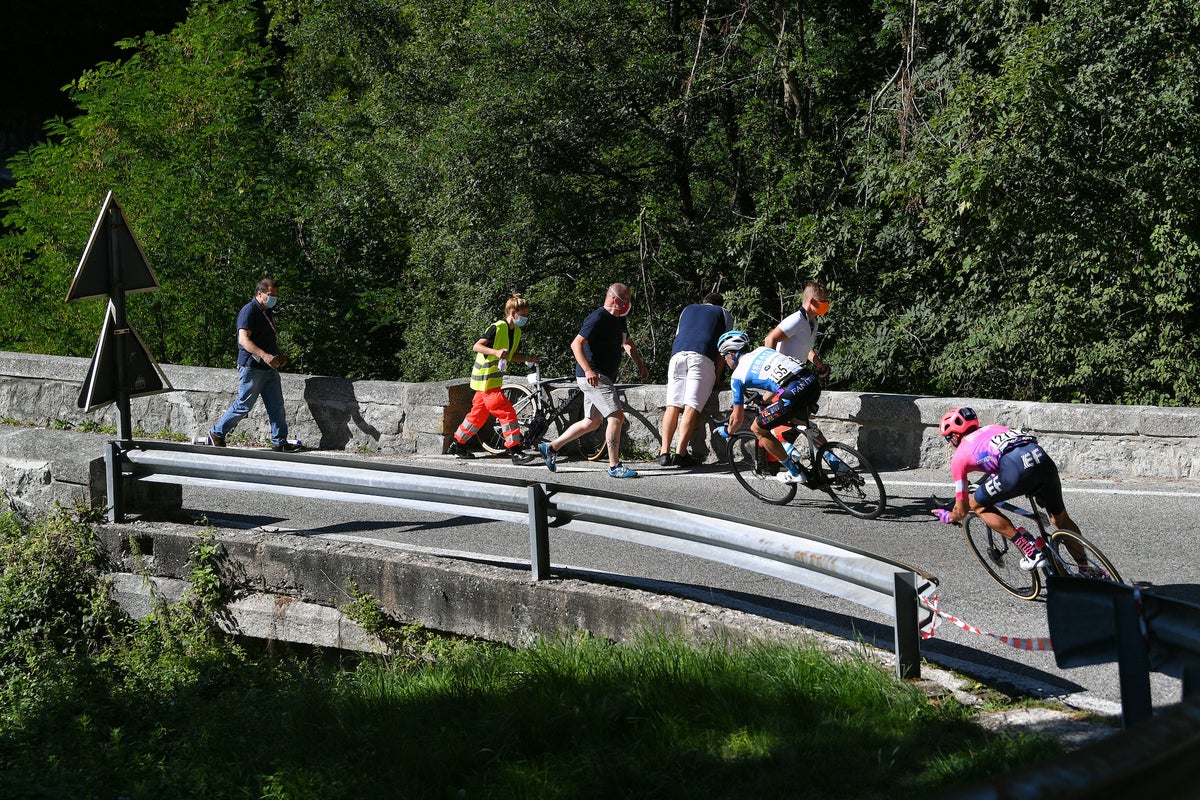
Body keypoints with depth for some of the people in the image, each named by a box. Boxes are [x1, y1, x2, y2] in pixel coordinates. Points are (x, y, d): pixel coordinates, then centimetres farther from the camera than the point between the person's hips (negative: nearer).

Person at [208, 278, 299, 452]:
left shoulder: (269, 312, 17)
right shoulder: (249, 311, -13)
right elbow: (243, 339, -24)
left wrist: (279, 356, 11)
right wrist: (264, 355, -34)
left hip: (270, 368, 9)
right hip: (252, 368, -9)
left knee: (277, 406, 4)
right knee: (243, 406, -1)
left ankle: (279, 442, 8)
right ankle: (217, 434, 12)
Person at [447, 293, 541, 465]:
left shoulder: (516, 331, 10)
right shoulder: (497, 328, -18)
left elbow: (512, 355, 20)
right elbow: (477, 346, -22)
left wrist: (528, 359, 4)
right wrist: (496, 352, -36)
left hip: (494, 379, 10)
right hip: (485, 378, -10)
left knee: (478, 415, 17)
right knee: (507, 413, -14)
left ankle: (457, 445, 29)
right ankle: (516, 452, -14)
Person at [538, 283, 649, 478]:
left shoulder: (619, 320, 15)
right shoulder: (598, 319, -15)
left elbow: (628, 344, 30)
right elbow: (576, 344, -22)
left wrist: (641, 365, 18)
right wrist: (588, 370, -32)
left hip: (604, 378, 10)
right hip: (593, 377, -10)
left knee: (592, 422, 15)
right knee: (617, 417, -15)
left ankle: (551, 447, 25)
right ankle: (614, 466, -10)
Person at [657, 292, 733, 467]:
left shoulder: (689, 309, 35)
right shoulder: (723, 314, 26)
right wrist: (717, 376, 18)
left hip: (678, 354, 3)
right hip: (702, 357, -3)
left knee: (673, 405, 0)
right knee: (692, 406, -9)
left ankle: (664, 452, -9)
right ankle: (680, 453, -18)